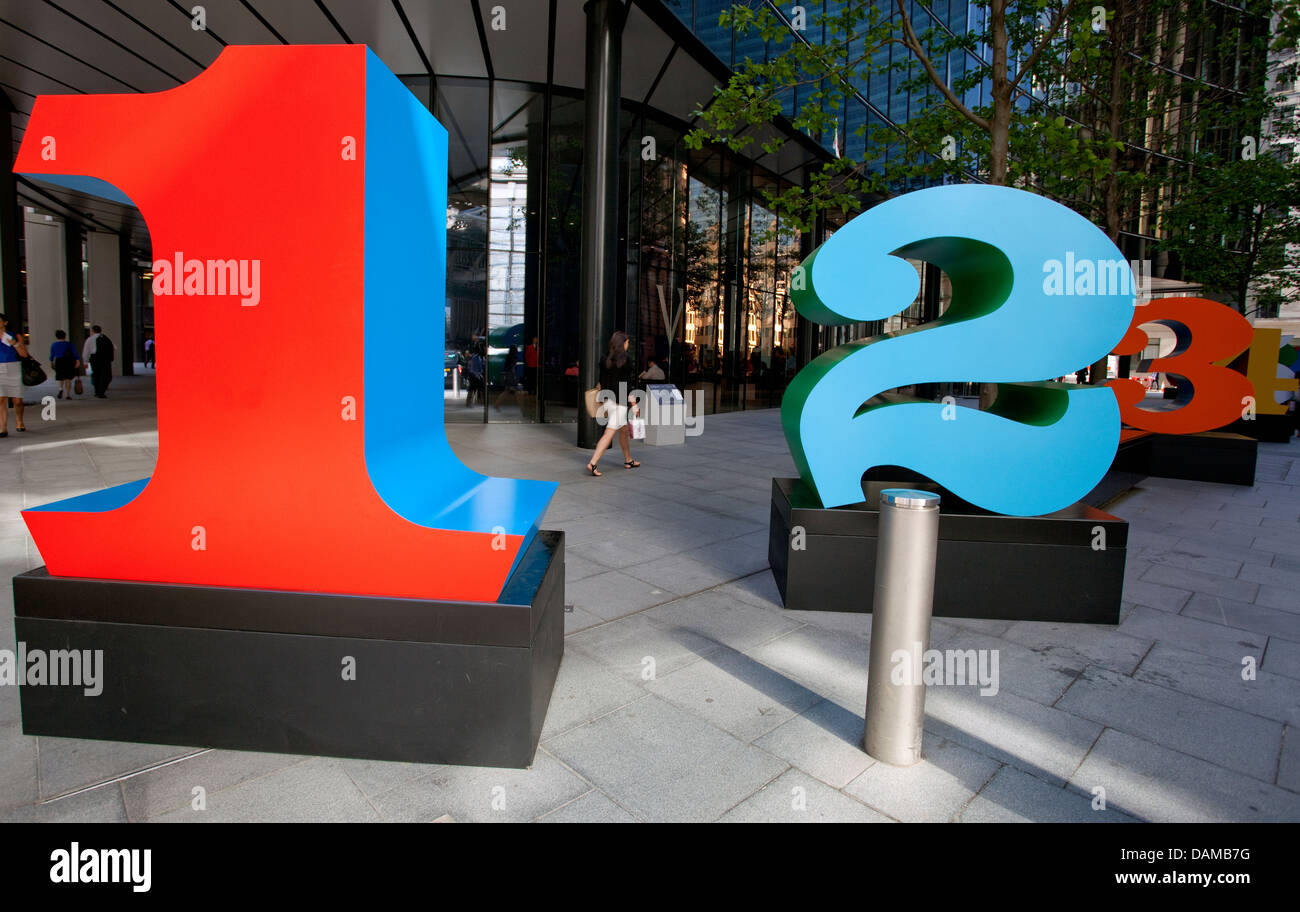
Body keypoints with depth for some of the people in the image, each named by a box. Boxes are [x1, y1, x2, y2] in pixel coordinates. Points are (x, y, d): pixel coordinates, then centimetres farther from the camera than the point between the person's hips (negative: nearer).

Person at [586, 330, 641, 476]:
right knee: (609, 434, -7)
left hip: (607, 400, 8)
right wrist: (634, 404, -9)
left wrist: (602, 404, 18)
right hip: (619, 401, -8)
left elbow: (602, 383, 11)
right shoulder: (626, 360, -12)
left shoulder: (605, 360, 8)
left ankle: (628, 460, 33)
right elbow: (627, 385, -14)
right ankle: (593, 463, -13)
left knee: (623, 430, 21)